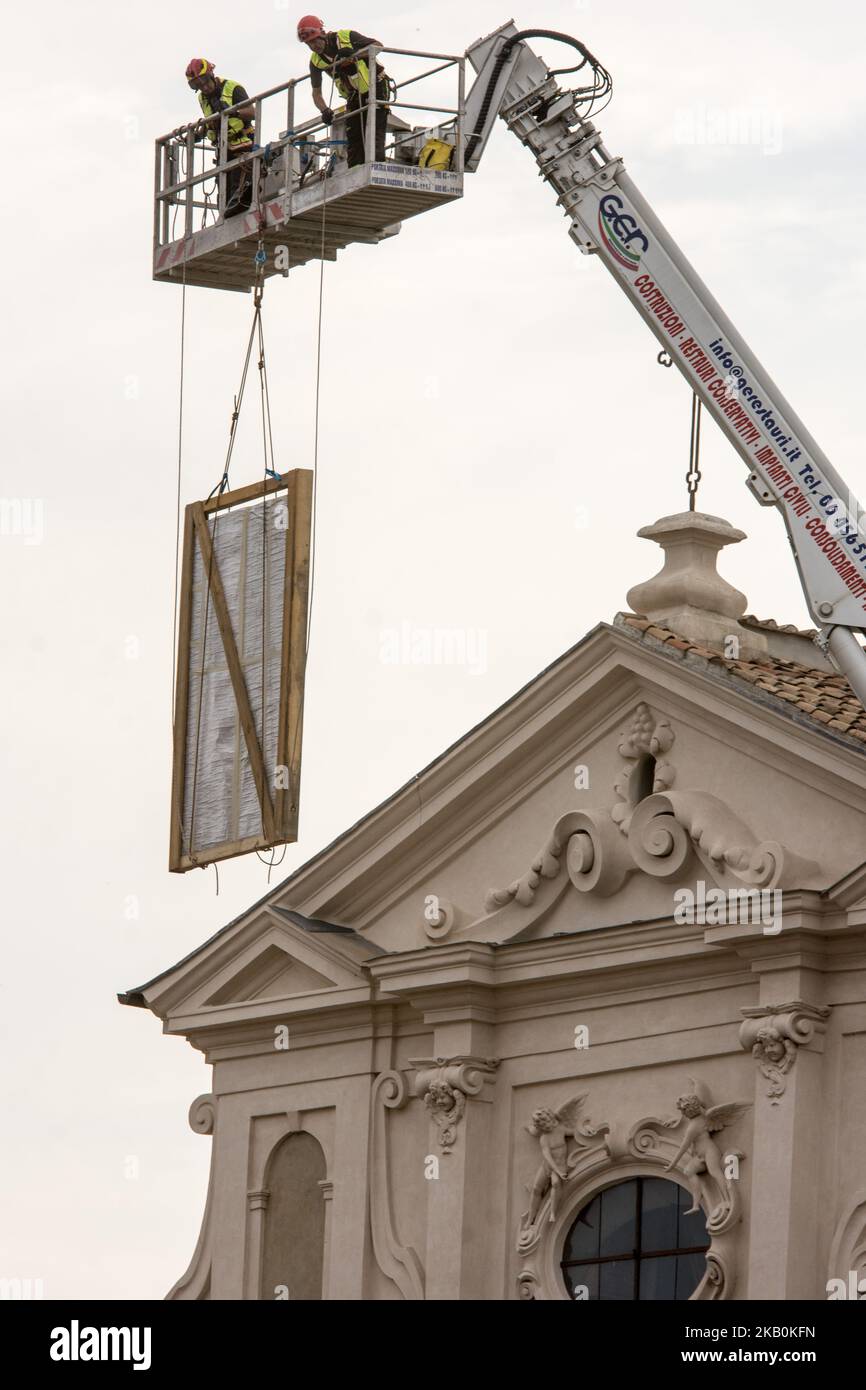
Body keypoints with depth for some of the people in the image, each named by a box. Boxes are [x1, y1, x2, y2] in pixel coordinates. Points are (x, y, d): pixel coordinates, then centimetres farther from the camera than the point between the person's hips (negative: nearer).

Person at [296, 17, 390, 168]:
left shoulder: (346, 37, -17)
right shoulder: (316, 61, -4)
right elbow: (316, 93, 1)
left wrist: (355, 53, -29)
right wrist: (325, 111, -18)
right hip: (354, 97, 5)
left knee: (375, 134, -16)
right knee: (354, 142, 0)